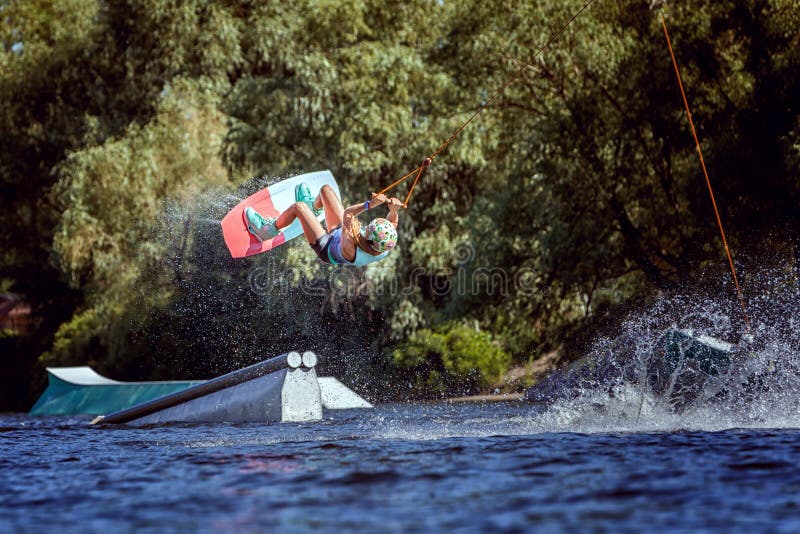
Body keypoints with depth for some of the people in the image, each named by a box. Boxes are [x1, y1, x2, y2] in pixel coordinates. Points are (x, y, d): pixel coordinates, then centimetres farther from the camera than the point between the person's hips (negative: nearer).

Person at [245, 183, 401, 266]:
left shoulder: (351, 250, -49)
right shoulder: (387, 244, -35)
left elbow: (347, 215, -48)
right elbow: (393, 221, -17)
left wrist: (370, 204, -57)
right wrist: (394, 208, -38)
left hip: (326, 247, -6)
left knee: (298, 207, -5)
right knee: (325, 189, 13)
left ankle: (267, 230, 25)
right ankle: (313, 208, 52)